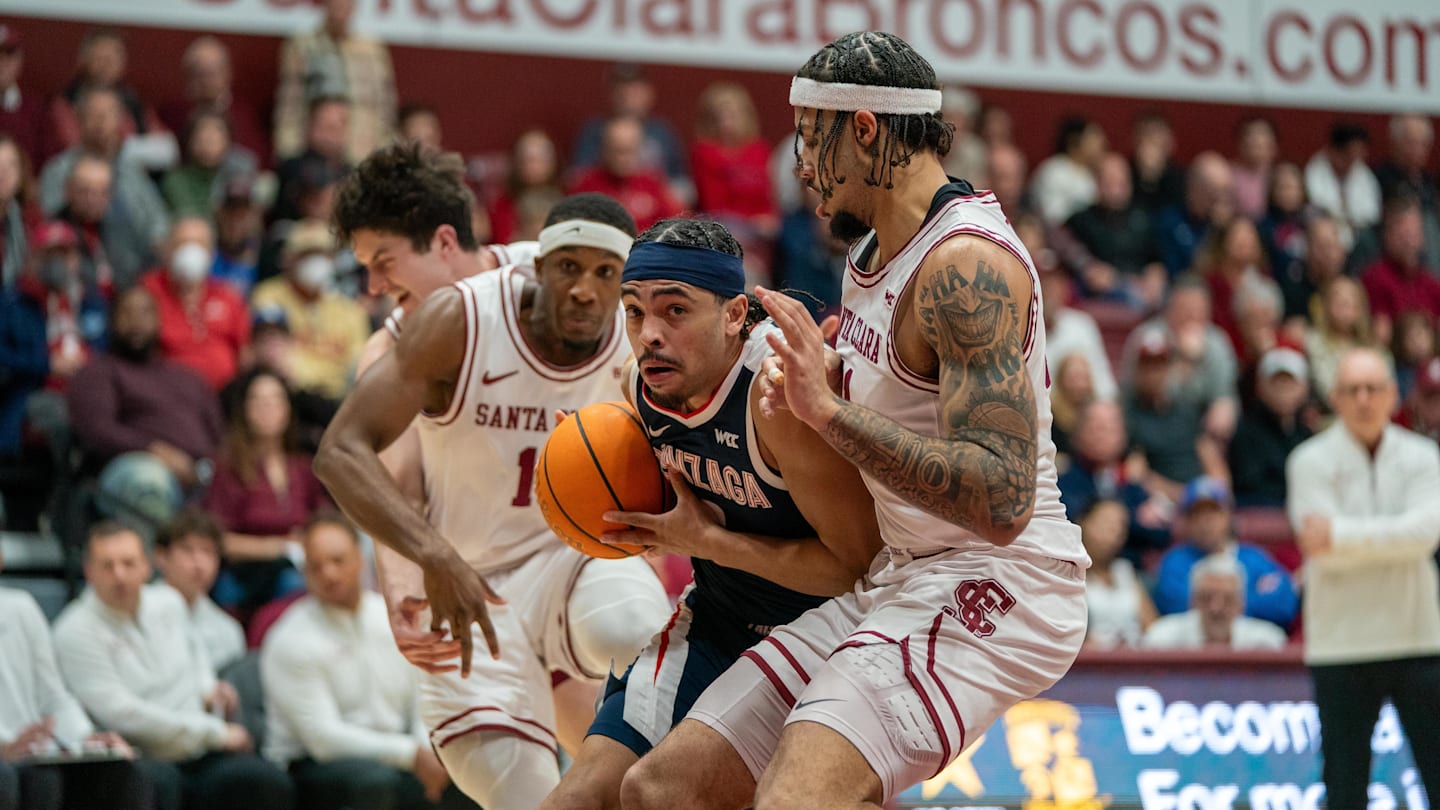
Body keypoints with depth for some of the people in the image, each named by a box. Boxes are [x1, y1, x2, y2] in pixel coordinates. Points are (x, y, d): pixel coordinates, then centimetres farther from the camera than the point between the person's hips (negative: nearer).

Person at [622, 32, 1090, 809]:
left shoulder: (967, 264, -18)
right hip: (899, 584, 10)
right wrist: (798, 378, 11)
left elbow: (1002, 501, -27)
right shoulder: (870, 253, 13)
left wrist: (831, 412, -28)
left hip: (993, 588, -10)